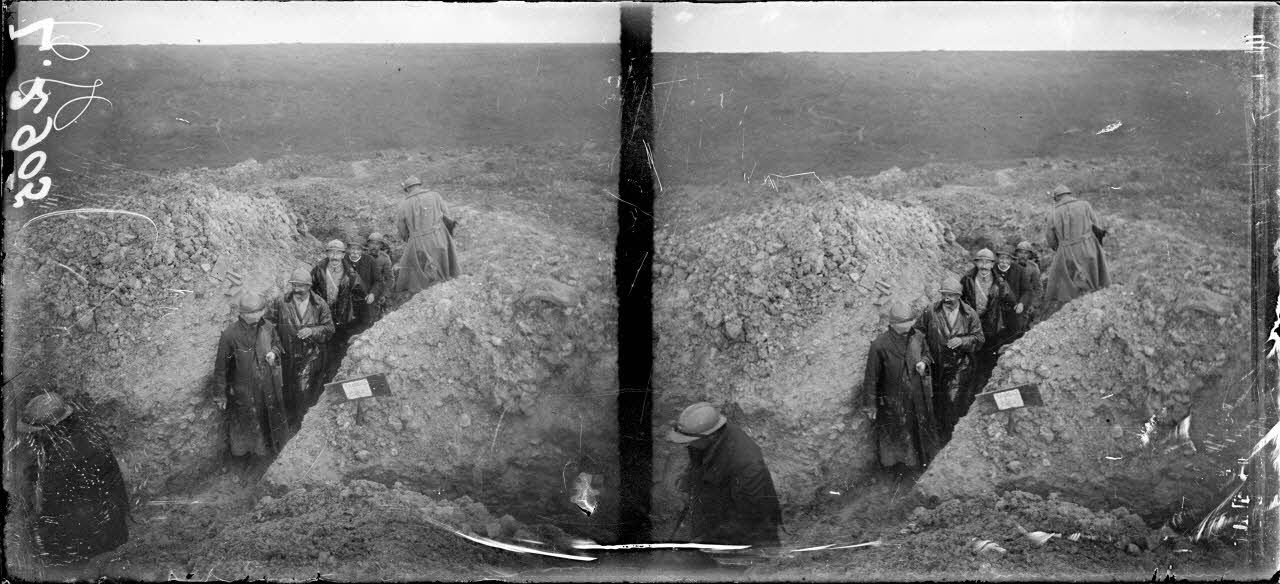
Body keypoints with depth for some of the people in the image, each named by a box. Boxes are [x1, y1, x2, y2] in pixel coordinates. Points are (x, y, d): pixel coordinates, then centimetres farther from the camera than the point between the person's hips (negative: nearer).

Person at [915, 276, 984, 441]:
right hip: (936, 363, 2)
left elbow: (979, 339, -1)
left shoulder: (970, 314, -6)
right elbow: (918, 333, 2)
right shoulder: (930, 312, -7)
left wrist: (962, 341, -20)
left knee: (953, 400, -10)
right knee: (938, 399, 15)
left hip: (960, 364, -2)